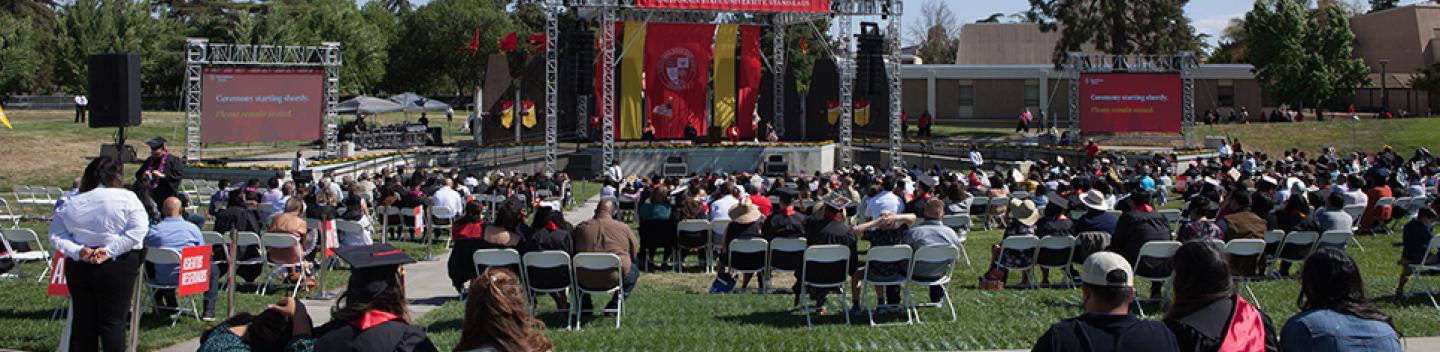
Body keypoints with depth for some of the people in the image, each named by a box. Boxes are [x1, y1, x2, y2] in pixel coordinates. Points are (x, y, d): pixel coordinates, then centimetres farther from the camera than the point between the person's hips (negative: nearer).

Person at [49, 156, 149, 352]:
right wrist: (110, 250, -16)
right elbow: (137, 231, -17)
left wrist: (77, 251, -10)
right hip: (117, 267, -3)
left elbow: (55, 237, 1)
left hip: (78, 268, 4)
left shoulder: (70, 204, 5)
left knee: (81, 321, 11)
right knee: (113, 322, 1)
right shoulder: (127, 198, -7)